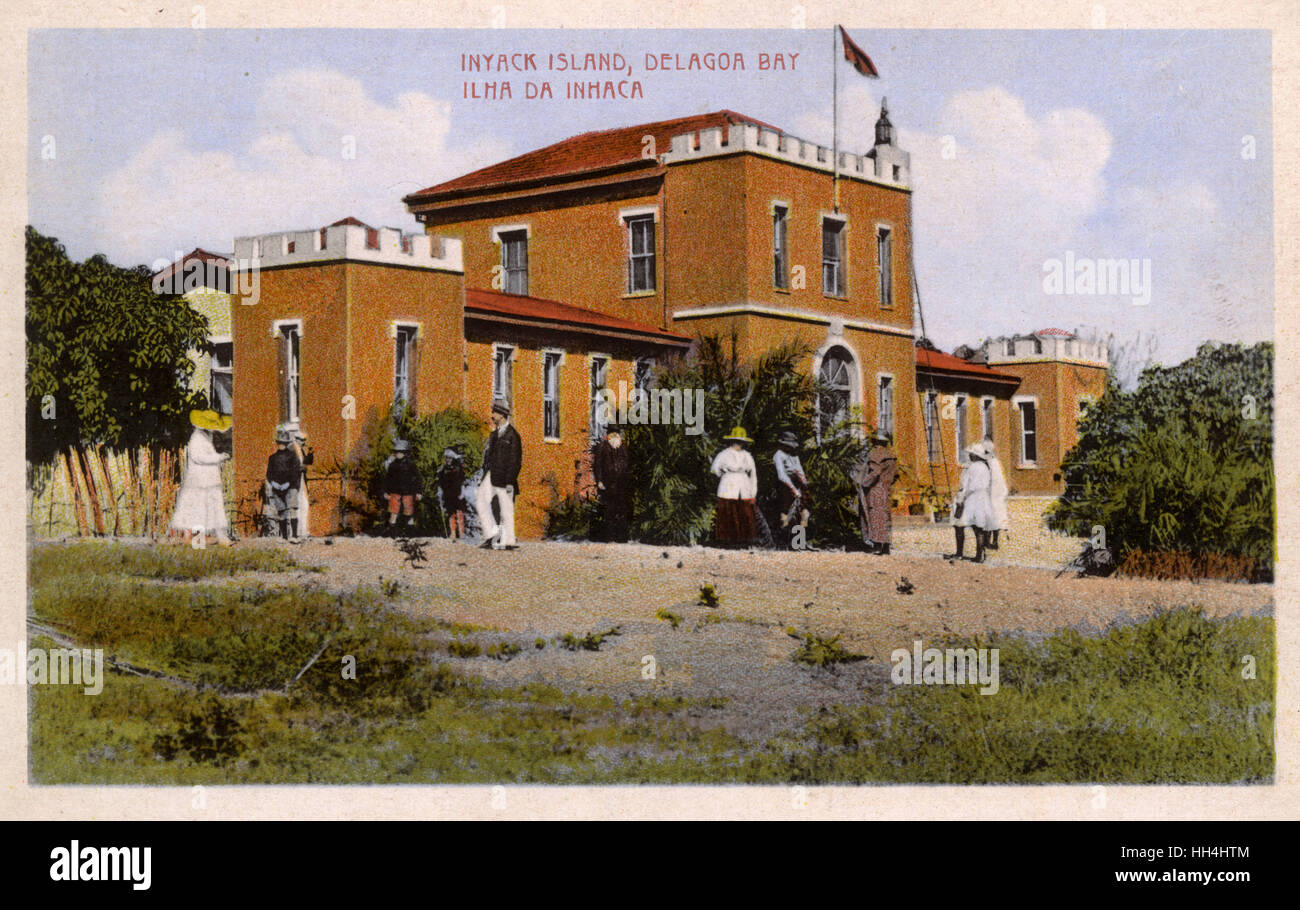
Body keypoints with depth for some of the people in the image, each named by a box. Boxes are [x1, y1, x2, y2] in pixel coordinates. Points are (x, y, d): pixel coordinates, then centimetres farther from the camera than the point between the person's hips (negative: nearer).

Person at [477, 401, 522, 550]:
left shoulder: (512, 435, -7)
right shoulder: (494, 434, 17)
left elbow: (516, 460, -10)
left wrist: (510, 482, -15)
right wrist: (484, 476, 16)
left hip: (504, 477, -7)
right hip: (490, 475, 7)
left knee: (506, 508, -3)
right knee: (481, 500, -5)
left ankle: (508, 541, 2)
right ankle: (492, 534, -2)